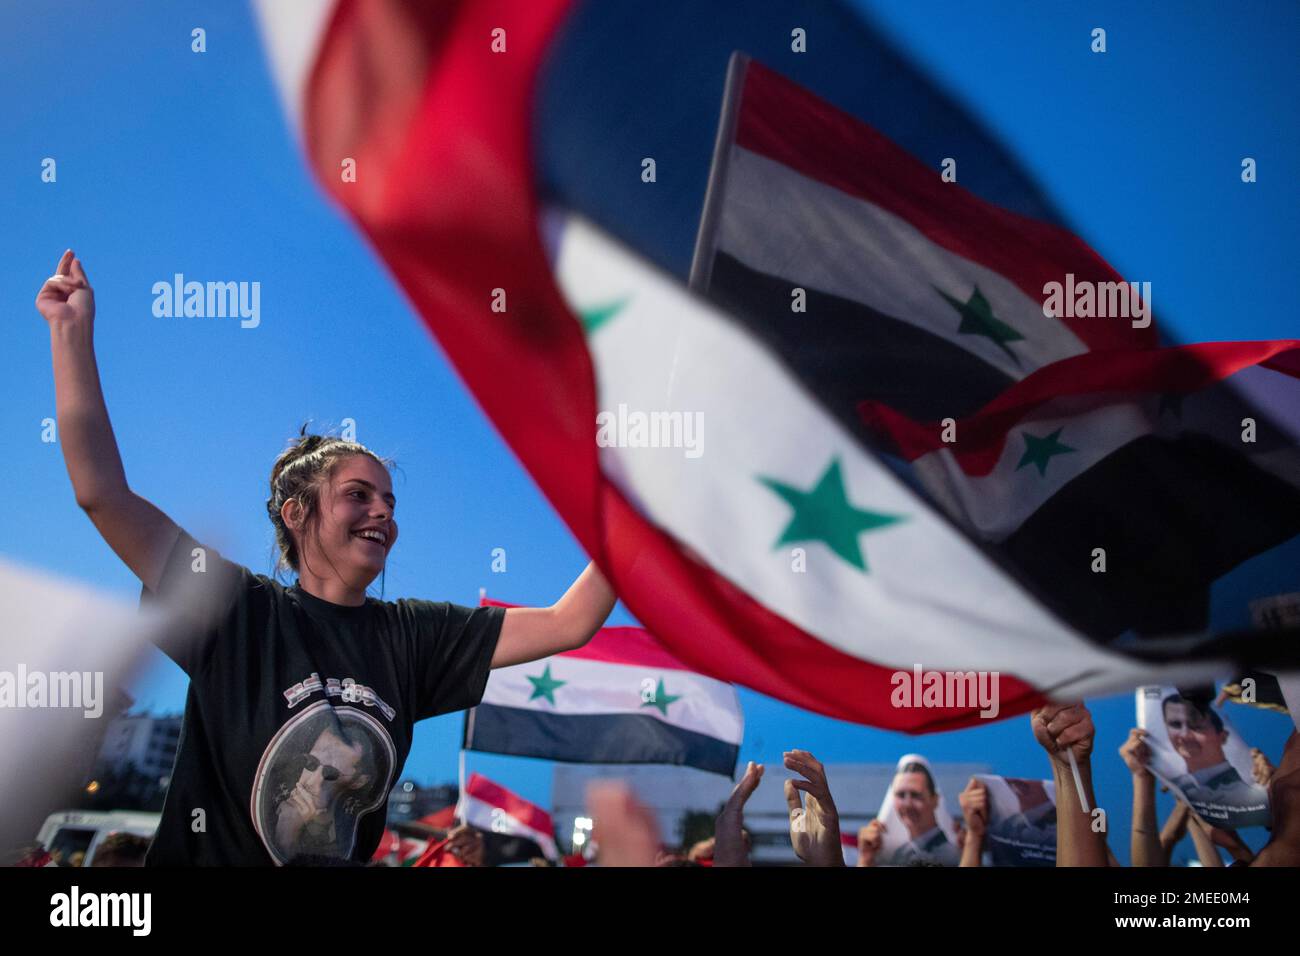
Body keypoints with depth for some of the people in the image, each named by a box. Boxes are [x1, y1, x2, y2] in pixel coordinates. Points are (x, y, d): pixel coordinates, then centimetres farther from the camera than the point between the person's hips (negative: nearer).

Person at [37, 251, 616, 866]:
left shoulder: (412, 636, 3)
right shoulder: (239, 611, -7)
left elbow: (569, 624, 1)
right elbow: (102, 493, -13)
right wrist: (73, 332, -17)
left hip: (348, 862, 3)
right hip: (206, 857, -3)